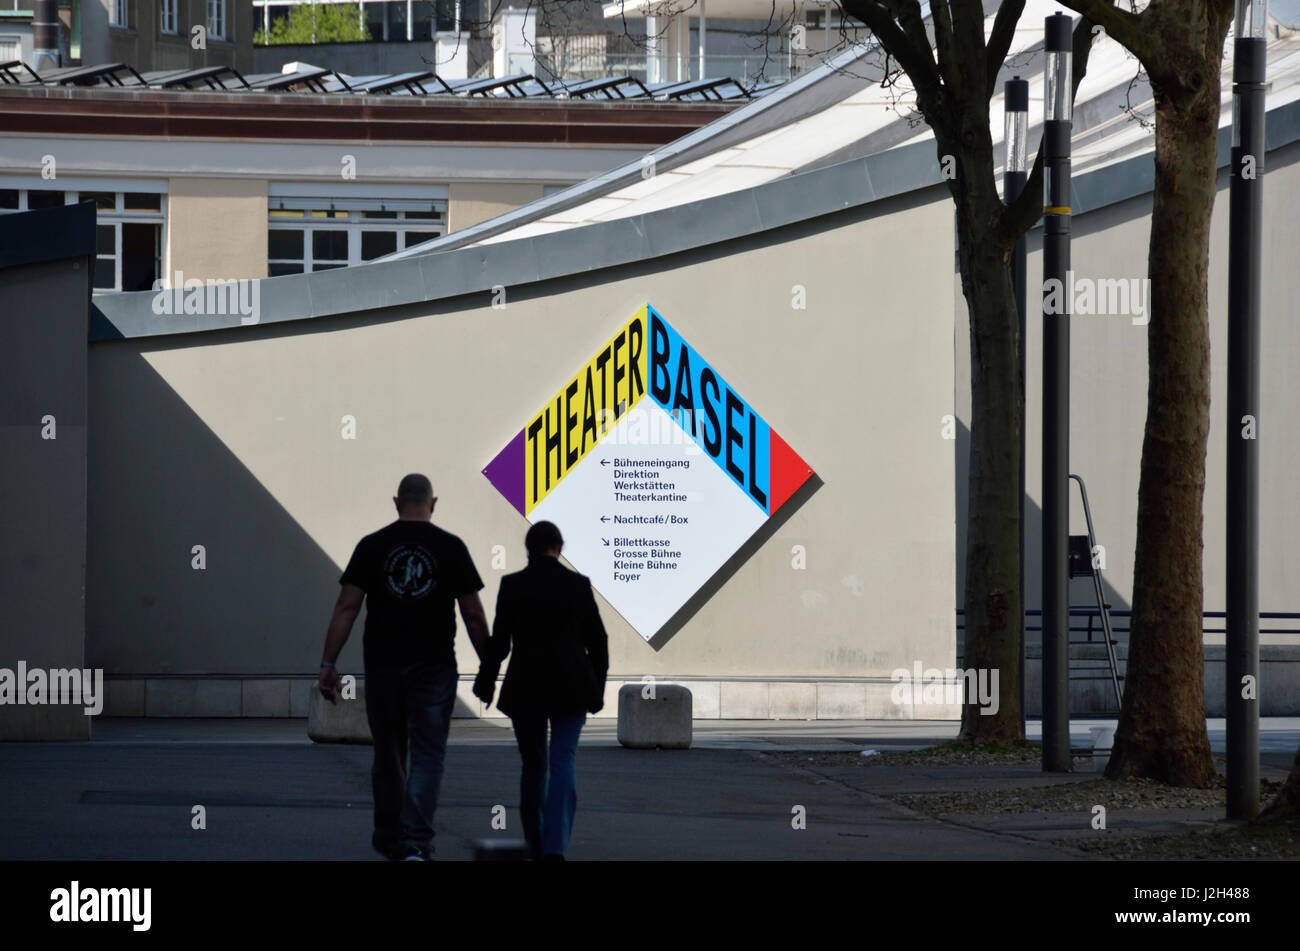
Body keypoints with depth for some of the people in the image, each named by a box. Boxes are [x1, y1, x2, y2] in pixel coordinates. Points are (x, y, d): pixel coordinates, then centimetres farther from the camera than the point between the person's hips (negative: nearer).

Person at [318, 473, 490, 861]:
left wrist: (328, 664, -3)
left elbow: (347, 607, -4)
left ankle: (389, 839, 28)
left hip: (383, 665, 2)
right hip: (434, 668, -1)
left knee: (388, 754, 16)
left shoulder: (372, 546, 1)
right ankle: (416, 843, -17)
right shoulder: (451, 547, 0)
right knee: (427, 756, -2)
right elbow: (473, 614, 0)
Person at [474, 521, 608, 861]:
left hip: (525, 688, 1)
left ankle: (535, 844, 20)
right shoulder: (578, 584, -1)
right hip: (570, 687, -1)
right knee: (563, 762, -5)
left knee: (533, 765, 14)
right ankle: (555, 847, -22)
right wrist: (597, 686, 15)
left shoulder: (512, 586, -4)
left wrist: (486, 681, 11)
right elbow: (597, 639, 4)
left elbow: (499, 641, -3)